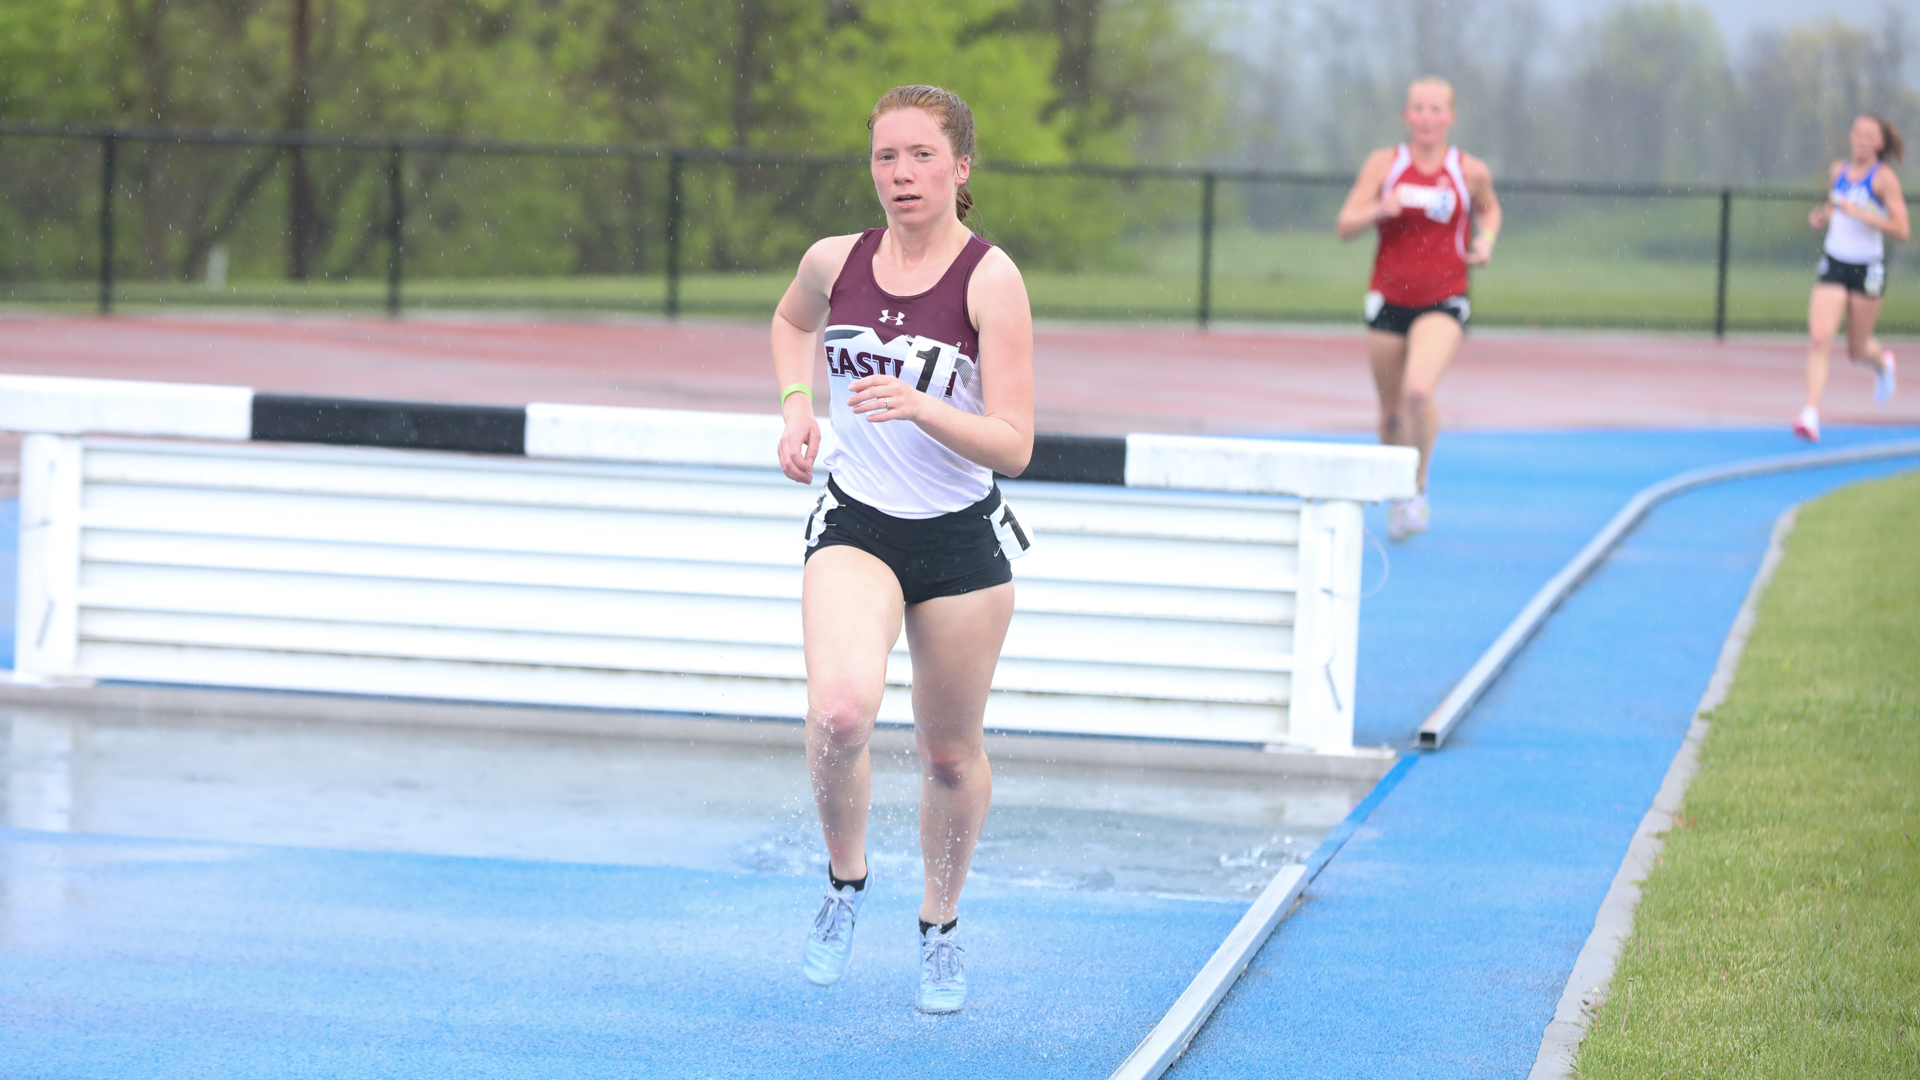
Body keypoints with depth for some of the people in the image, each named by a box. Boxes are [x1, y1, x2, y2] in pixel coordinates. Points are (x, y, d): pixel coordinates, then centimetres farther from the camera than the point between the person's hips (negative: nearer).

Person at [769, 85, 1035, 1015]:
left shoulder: (991, 280, -12)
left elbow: (1013, 447, -16)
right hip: (855, 527, 1)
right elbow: (792, 321, 25)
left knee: (951, 752, 12)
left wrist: (920, 408, -32)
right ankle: (845, 876, 2)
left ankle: (939, 924, 38)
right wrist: (795, 405, 7)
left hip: (962, 538, -1)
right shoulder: (833, 262, -2)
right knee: (841, 710, -26)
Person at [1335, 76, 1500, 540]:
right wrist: (1379, 210, -23)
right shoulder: (1384, 164, -2)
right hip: (1388, 300, 2)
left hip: (1443, 301, -2)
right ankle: (1398, 497, 36)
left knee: (1418, 391, -26)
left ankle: (1419, 488, -5)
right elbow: (1345, 226, -4)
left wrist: (1486, 240, 0)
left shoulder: (1471, 171, -2)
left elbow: (1489, 209, 20)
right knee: (1392, 410, 11)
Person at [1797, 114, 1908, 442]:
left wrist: (1861, 214, -25)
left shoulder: (1884, 178, -11)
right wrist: (1821, 216, 1)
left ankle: (1882, 360, 47)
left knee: (1857, 350, 11)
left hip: (1867, 268, -3)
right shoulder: (1839, 170, 5)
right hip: (1834, 265, 3)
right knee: (1819, 340, -15)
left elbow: (1901, 230, -16)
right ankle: (1811, 413, -18)